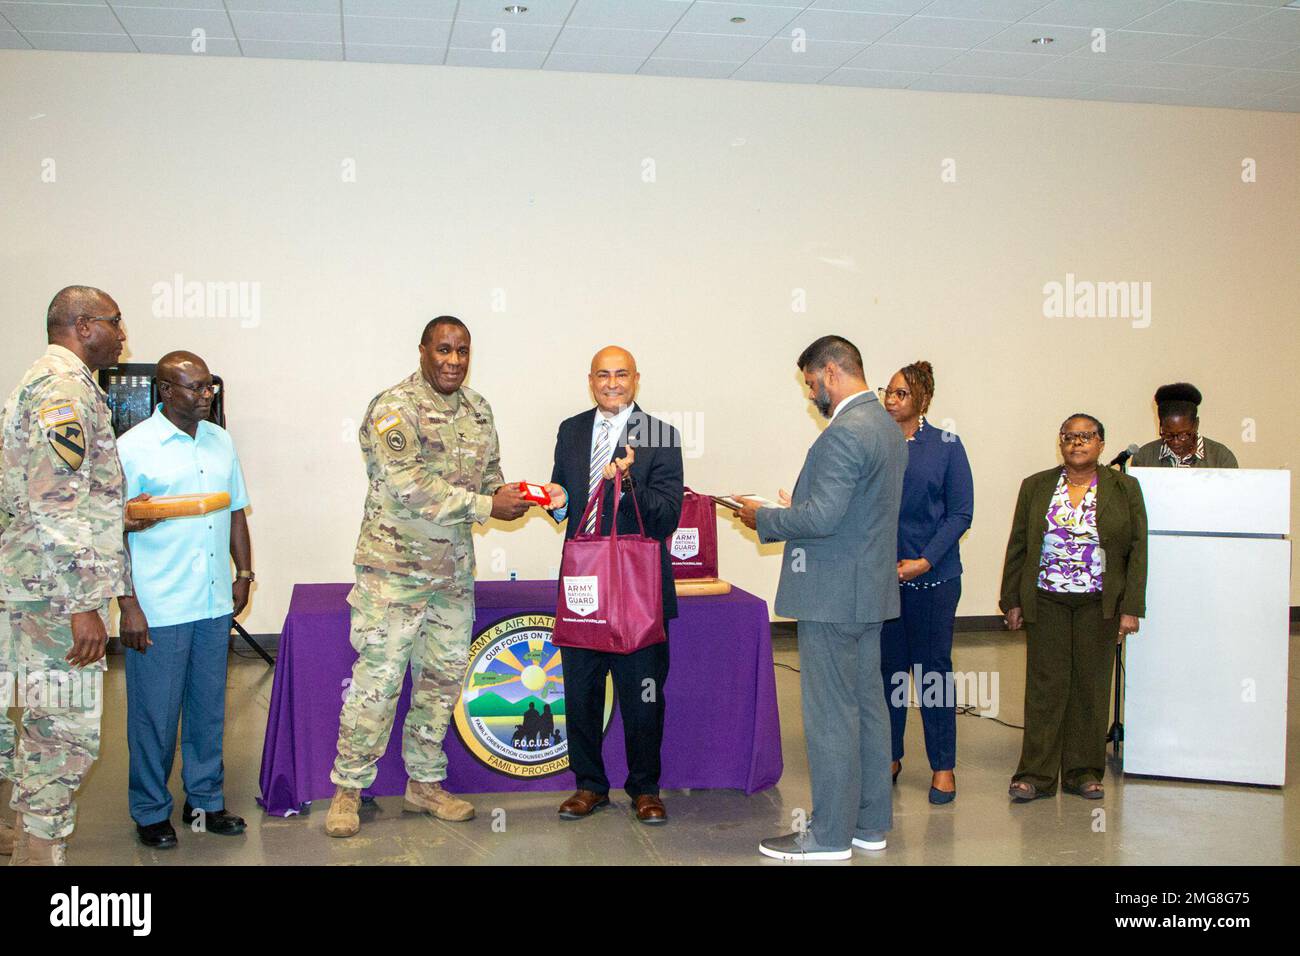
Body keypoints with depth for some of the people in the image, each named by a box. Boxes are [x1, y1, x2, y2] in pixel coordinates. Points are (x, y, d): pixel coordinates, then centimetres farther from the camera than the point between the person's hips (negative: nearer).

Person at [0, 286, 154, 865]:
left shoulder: (47, 382, 18)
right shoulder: (65, 387, -15)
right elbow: (56, 507, -24)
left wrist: (116, 518, 16)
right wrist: (82, 605, -24)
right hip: (60, 593, -11)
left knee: (47, 727, 18)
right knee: (67, 732, -5)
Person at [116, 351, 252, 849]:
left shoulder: (220, 441, 9)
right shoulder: (133, 447, -9)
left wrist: (244, 574, 13)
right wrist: (128, 605, -13)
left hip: (214, 603, 5)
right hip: (158, 609, -5)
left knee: (209, 706, 14)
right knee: (155, 714, 5)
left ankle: (205, 800, 28)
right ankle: (150, 812, 22)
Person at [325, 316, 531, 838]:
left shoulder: (478, 409, 10)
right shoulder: (393, 408, -13)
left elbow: (489, 469, 20)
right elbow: (409, 486, -23)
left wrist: (505, 492, -4)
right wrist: (488, 506, -21)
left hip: (454, 570, 7)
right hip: (394, 567, -7)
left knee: (442, 677, 13)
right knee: (378, 679, -3)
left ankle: (425, 782, 27)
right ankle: (348, 789, 11)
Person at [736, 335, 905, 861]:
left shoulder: (844, 433, -20)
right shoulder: (888, 427, 13)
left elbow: (822, 518, -25)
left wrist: (763, 518, -10)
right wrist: (796, 508, 16)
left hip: (833, 595, -10)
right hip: (871, 587, 10)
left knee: (830, 714, -1)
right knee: (867, 705, 15)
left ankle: (830, 834, 8)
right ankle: (869, 822, 25)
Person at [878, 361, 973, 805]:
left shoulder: (946, 445, -1)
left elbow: (961, 512, -3)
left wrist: (924, 561, -11)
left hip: (933, 575, -2)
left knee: (934, 667, 3)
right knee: (886, 666, 8)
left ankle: (943, 766, 14)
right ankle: (889, 757, 22)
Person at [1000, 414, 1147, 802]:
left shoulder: (1125, 488, 2)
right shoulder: (1036, 487, 5)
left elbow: (1137, 550, 0)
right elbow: (1017, 547, 7)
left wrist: (1131, 607, -6)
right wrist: (1012, 601, 3)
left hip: (1099, 604, 0)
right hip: (1046, 600, 0)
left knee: (1092, 684, 6)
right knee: (1045, 684, 1)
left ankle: (1084, 771, 18)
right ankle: (1036, 774, 6)